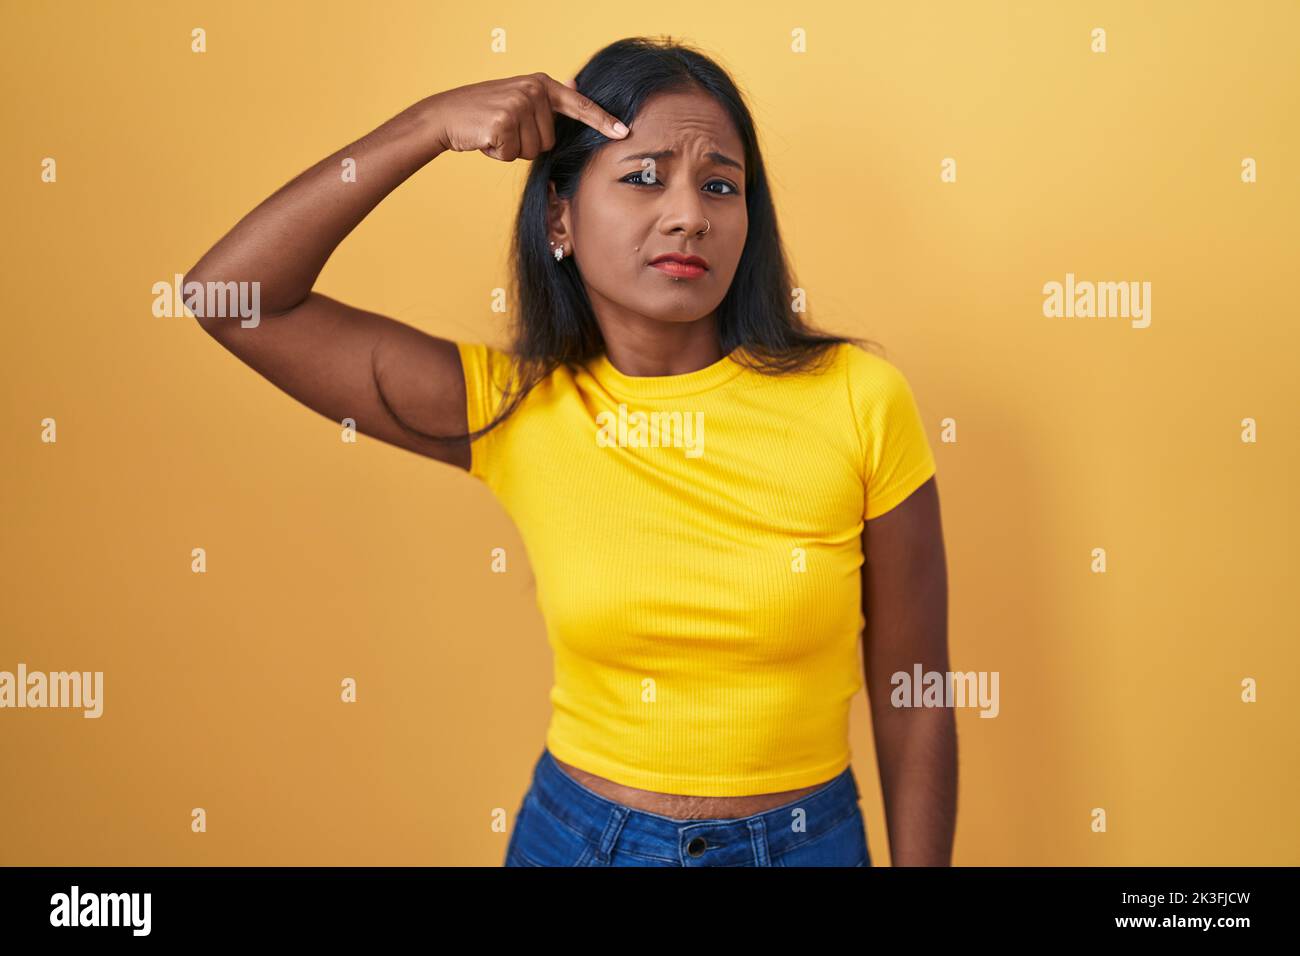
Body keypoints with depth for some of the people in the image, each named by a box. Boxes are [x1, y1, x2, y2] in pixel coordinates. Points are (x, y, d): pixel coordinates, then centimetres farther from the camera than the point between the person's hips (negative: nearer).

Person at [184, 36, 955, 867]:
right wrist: (432, 123, -19)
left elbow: (913, 706, -8)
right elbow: (230, 293, -12)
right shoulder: (512, 411, -11)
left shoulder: (858, 401, -16)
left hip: (807, 840, -1)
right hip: (576, 831, 2)